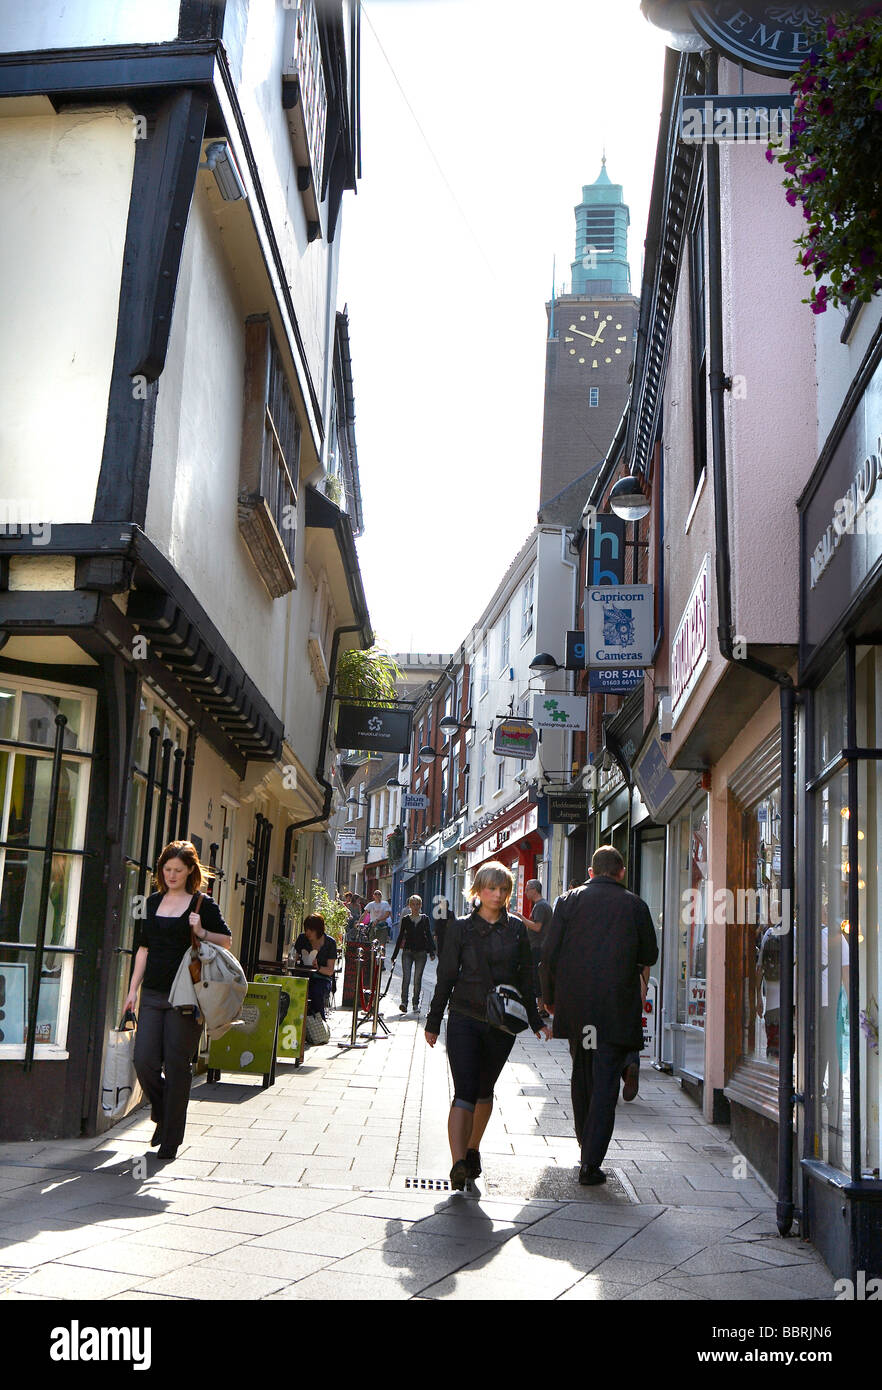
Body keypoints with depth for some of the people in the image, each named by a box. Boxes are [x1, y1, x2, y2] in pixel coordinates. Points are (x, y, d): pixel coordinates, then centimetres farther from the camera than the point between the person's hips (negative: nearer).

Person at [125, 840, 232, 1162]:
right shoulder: (153, 902, 13)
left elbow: (227, 940, 3)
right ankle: (162, 1114, 25)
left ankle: (171, 1138, 11)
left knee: (176, 1066, -1)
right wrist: (133, 988, 13)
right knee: (144, 1061, -3)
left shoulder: (202, 904, -1)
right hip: (153, 993, 4)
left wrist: (201, 932, -15)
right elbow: (143, 948, 17)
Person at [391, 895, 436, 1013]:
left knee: (417, 979, 2)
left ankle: (416, 1003, 14)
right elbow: (400, 937, 9)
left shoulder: (425, 919, 7)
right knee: (406, 977, -14)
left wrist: (432, 951, -9)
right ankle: (404, 1002, -19)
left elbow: (429, 935, 4)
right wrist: (394, 955, 9)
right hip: (407, 951, 0)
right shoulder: (405, 919, 7)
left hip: (421, 952, 0)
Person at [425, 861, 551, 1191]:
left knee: (484, 1091, 14)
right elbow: (446, 975, 2)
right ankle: (458, 1164, -20)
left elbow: (525, 978, 11)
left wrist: (535, 1021, 10)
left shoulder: (516, 929, 6)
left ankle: (472, 1149, 31)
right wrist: (433, 1022, 4)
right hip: (465, 1019, -3)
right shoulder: (461, 928, 0)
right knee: (464, 1092, -13)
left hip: (502, 1024, 3)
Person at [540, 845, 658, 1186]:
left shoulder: (569, 900, 1)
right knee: (605, 1083, 0)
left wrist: (549, 998, 12)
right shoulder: (635, 905, -1)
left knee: (581, 1078, 19)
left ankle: (587, 1148, 30)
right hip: (617, 1010, -2)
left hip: (575, 1005, 2)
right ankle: (591, 1163, -5)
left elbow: (549, 956, 0)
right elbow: (649, 956, 7)